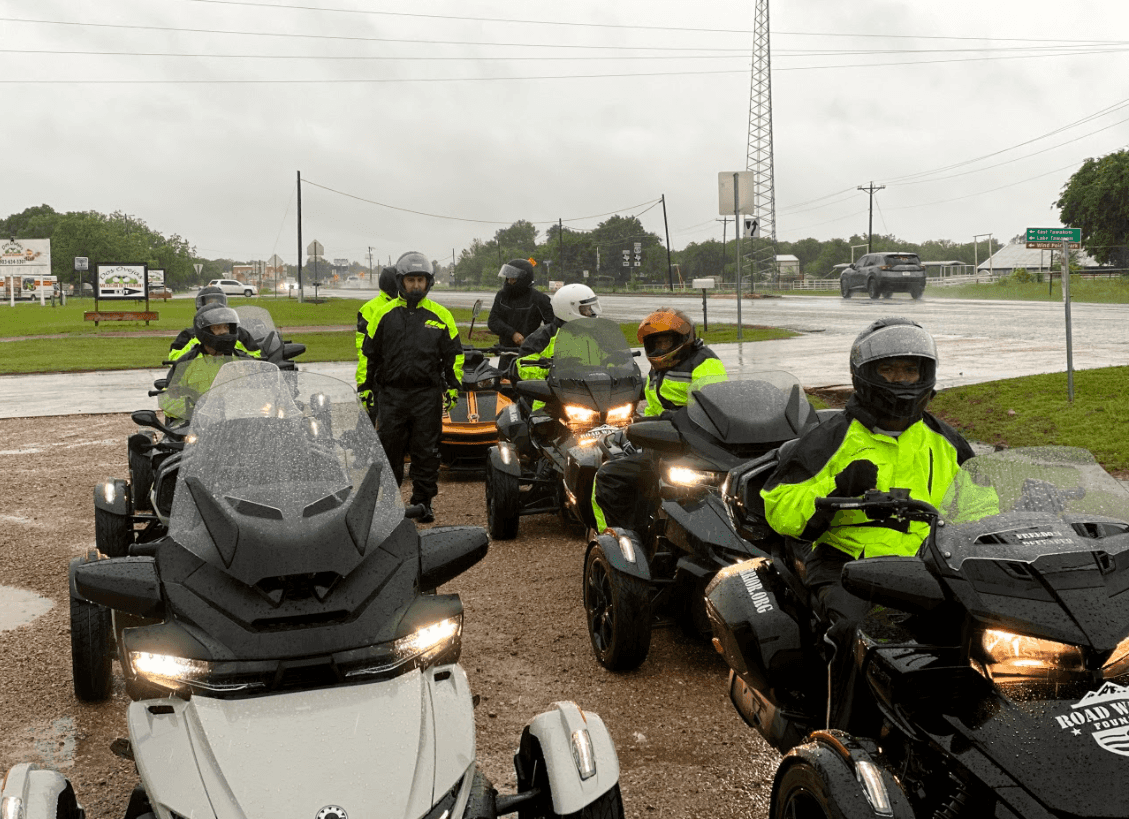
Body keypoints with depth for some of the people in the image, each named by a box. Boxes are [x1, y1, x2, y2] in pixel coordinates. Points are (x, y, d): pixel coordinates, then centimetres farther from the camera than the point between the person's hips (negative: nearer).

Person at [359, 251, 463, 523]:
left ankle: (423, 502, 11)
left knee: (426, 452, 2)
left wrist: (453, 386, 4)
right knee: (388, 450, 3)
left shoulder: (440, 315, 7)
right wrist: (365, 386, 7)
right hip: (391, 394, 0)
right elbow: (369, 352, 12)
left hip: (428, 394, 0)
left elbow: (454, 353, 12)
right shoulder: (384, 314, 6)